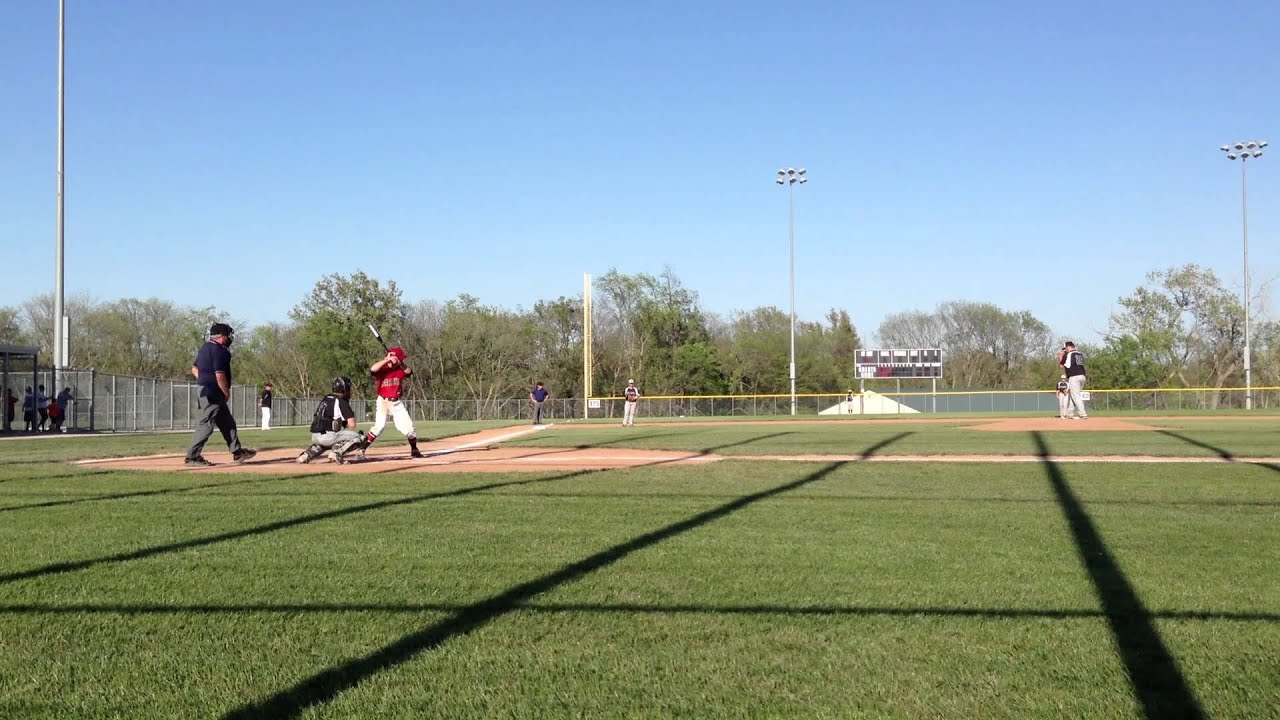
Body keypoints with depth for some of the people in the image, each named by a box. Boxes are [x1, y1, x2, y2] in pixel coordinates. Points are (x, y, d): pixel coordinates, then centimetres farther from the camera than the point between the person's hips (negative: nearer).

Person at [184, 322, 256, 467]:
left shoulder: (204, 348, 14)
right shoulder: (219, 351, -16)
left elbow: (194, 369, 21)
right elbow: (220, 375, -23)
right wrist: (227, 393, -13)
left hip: (206, 389, 11)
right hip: (215, 393, -11)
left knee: (227, 423, 15)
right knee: (206, 424, -7)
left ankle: (237, 452, 21)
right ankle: (192, 457, -4)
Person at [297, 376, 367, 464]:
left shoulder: (325, 399, 17)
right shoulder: (342, 402, -6)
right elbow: (352, 424, -11)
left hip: (315, 437, 8)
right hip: (327, 436, -8)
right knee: (359, 438, -4)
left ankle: (308, 454, 21)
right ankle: (337, 452, -17)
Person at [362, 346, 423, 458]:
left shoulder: (400, 370, 6)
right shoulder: (381, 369, -9)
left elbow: (409, 372, -11)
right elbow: (373, 369, -30)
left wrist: (400, 364, -24)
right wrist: (387, 360, -29)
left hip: (397, 403, 5)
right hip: (383, 401, -5)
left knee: (408, 426, 6)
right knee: (379, 425, -20)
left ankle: (414, 450, 24)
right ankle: (362, 450, -12)